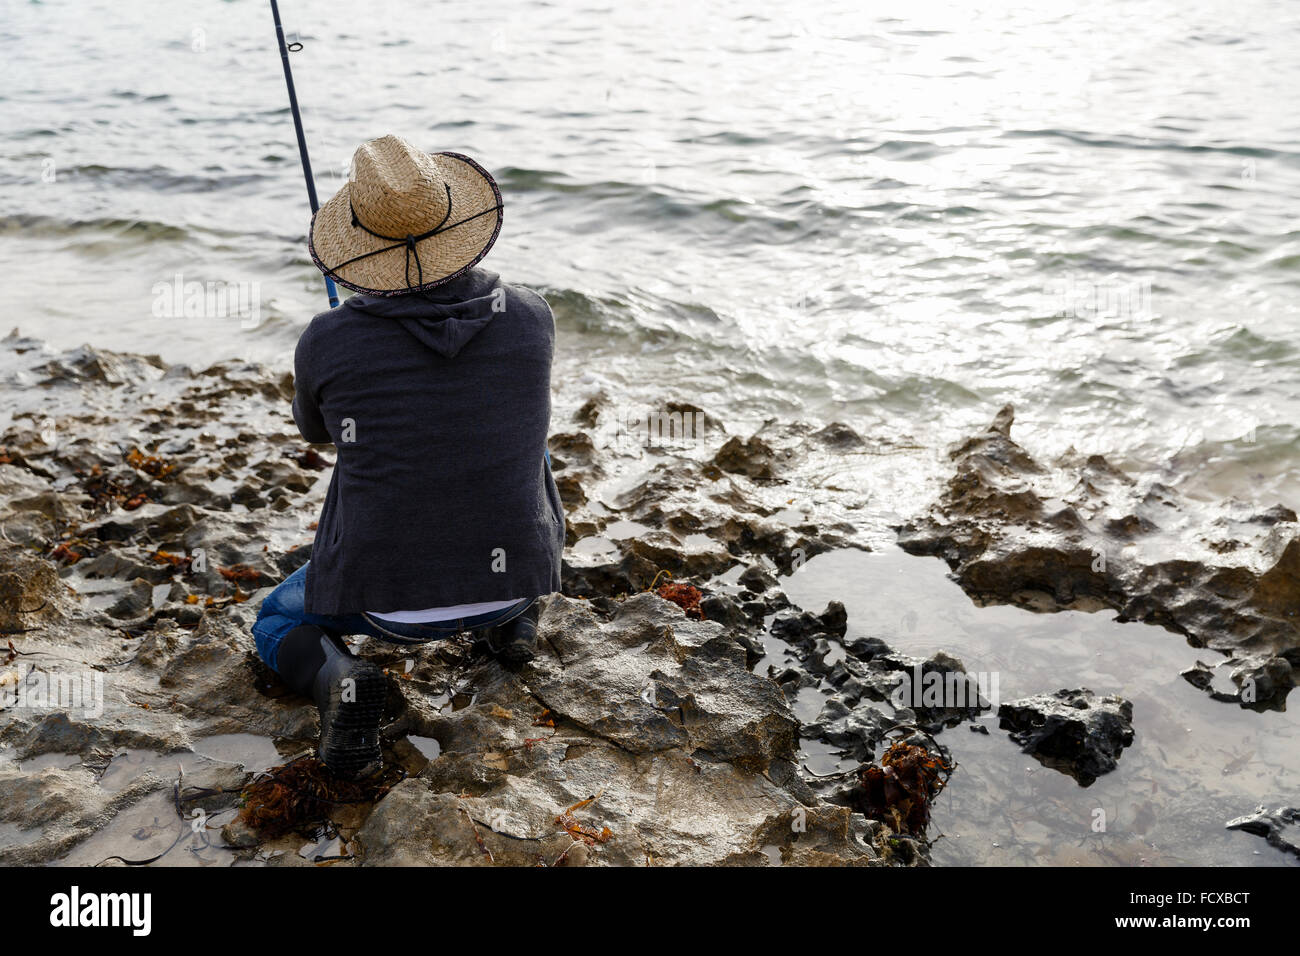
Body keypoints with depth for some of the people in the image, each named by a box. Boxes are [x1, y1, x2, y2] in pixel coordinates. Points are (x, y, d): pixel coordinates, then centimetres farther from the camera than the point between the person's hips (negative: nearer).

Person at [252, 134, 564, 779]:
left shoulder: (328, 343, -15)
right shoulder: (531, 317, -9)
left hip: (387, 600, -3)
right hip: (512, 579, 3)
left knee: (278, 622, 29)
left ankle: (335, 679, -5)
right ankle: (512, 618, 26)